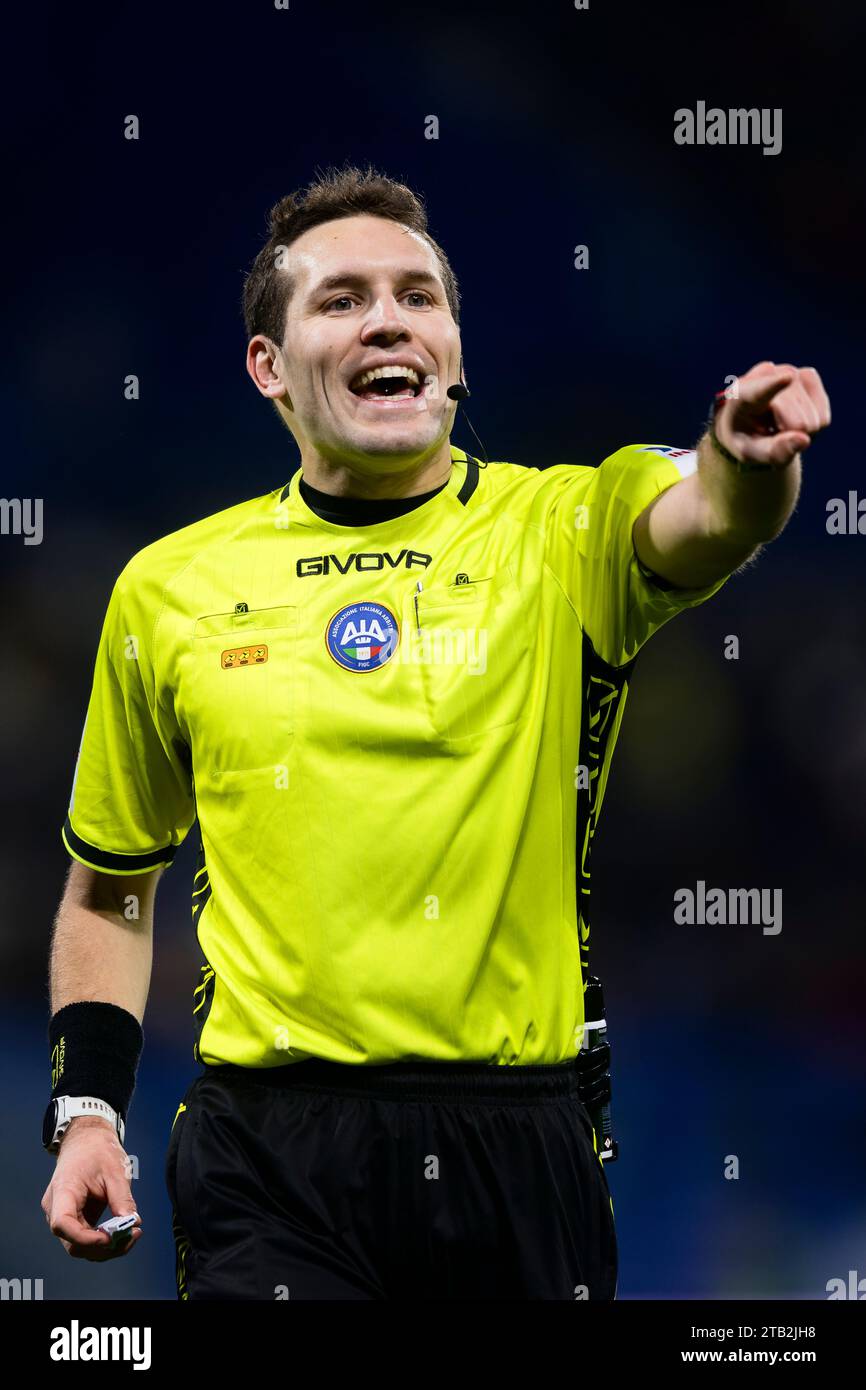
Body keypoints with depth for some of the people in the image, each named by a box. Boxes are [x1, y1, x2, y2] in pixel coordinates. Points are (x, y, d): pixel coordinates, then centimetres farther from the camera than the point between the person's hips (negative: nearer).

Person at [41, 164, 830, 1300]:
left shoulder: (558, 531, 1)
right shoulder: (170, 588, 7)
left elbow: (704, 521, -23)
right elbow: (109, 886, 17)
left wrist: (746, 459, -46)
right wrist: (85, 1111, 5)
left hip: (518, 1152, 0)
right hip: (270, 1156, 0)